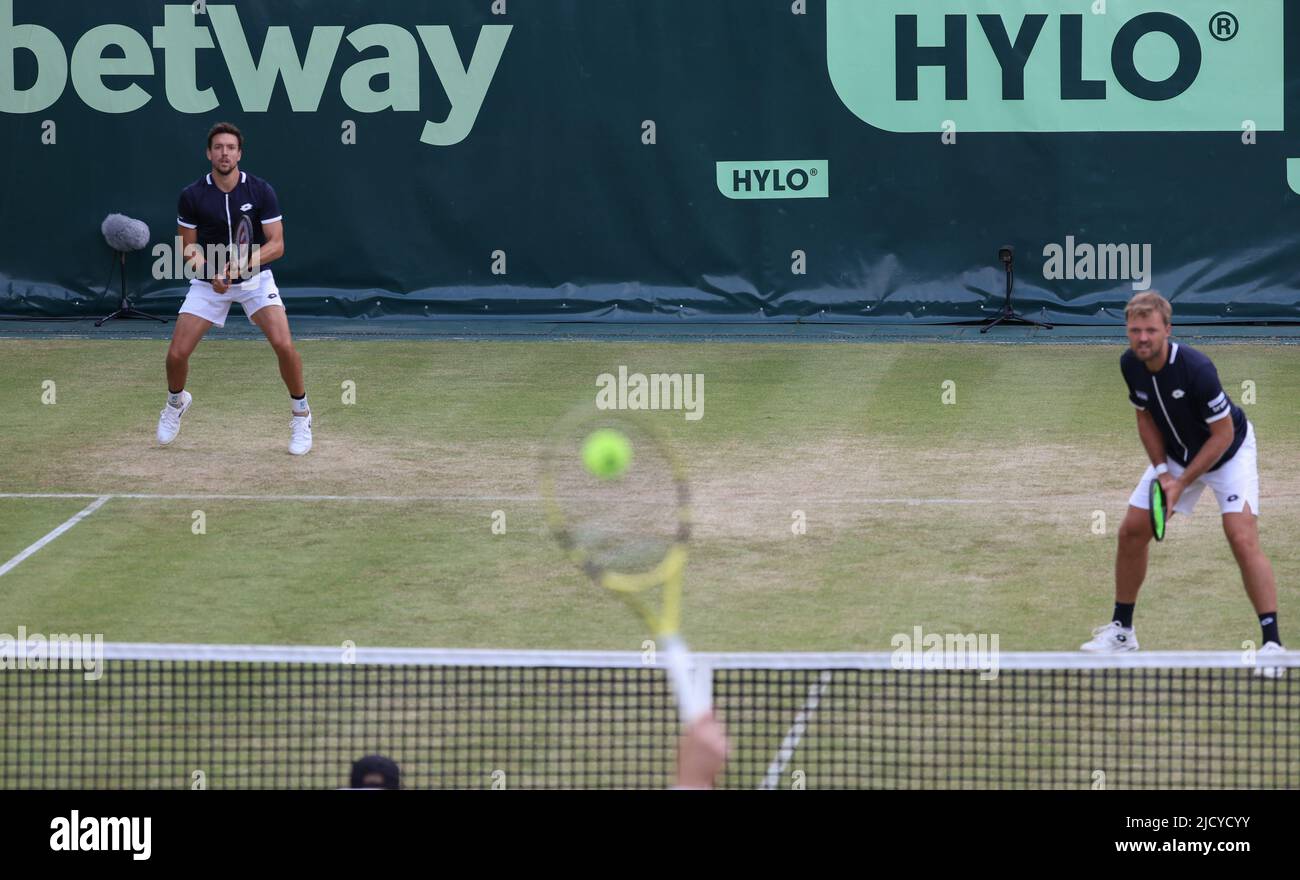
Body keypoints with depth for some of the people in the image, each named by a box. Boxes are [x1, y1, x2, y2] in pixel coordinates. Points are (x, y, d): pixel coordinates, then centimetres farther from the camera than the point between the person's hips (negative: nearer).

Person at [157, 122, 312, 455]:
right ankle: (176, 402, 29)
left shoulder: (261, 191, -13)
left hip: (254, 277, -1)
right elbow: (189, 247, -2)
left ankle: (301, 414, 1)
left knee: (283, 344, -22)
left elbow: (276, 244, -12)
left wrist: (248, 262, -30)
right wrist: (211, 273, -19)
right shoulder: (192, 196, -10)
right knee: (177, 354, -6)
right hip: (208, 282, 1)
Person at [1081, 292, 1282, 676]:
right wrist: (1162, 471, -10)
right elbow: (1147, 418, 2)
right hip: (1175, 453, 6)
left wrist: (1182, 483, -23)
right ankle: (1121, 629, 19)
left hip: (1227, 450, -6)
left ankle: (1271, 642, -17)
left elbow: (1223, 433, -26)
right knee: (1132, 531, 3)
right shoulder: (1131, 364, -15)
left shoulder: (1195, 368, -34)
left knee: (1243, 539, -21)